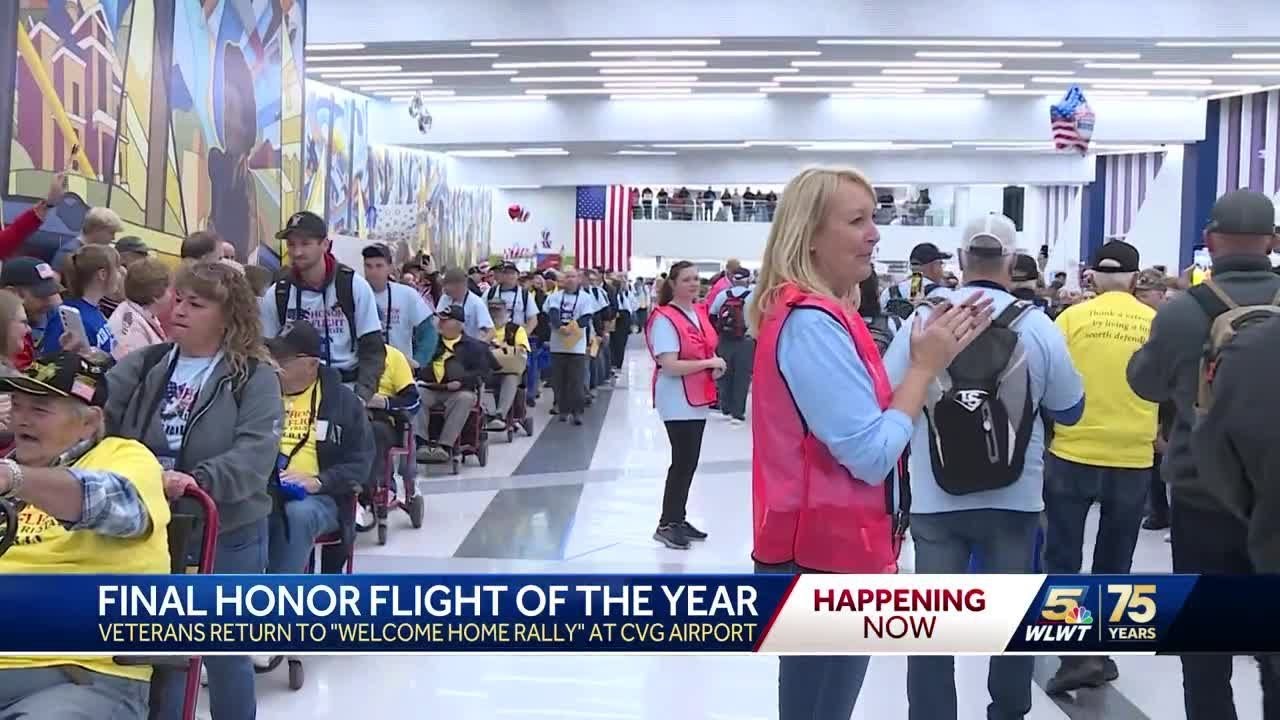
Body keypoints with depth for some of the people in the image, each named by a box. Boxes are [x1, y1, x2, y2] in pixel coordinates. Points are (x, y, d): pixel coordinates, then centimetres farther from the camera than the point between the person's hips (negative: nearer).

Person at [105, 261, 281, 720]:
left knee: (226, 653, 12)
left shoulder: (255, 378, -7)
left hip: (227, 535, -4)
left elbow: (255, 453, -19)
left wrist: (199, 481, -32)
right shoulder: (142, 367, 7)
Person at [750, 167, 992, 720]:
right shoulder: (813, 322, -20)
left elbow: (858, 419, 14)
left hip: (819, 544, 10)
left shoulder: (808, 313, 13)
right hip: (826, 550, -10)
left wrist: (929, 356, 4)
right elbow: (872, 456, -24)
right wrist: (925, 365, -13)